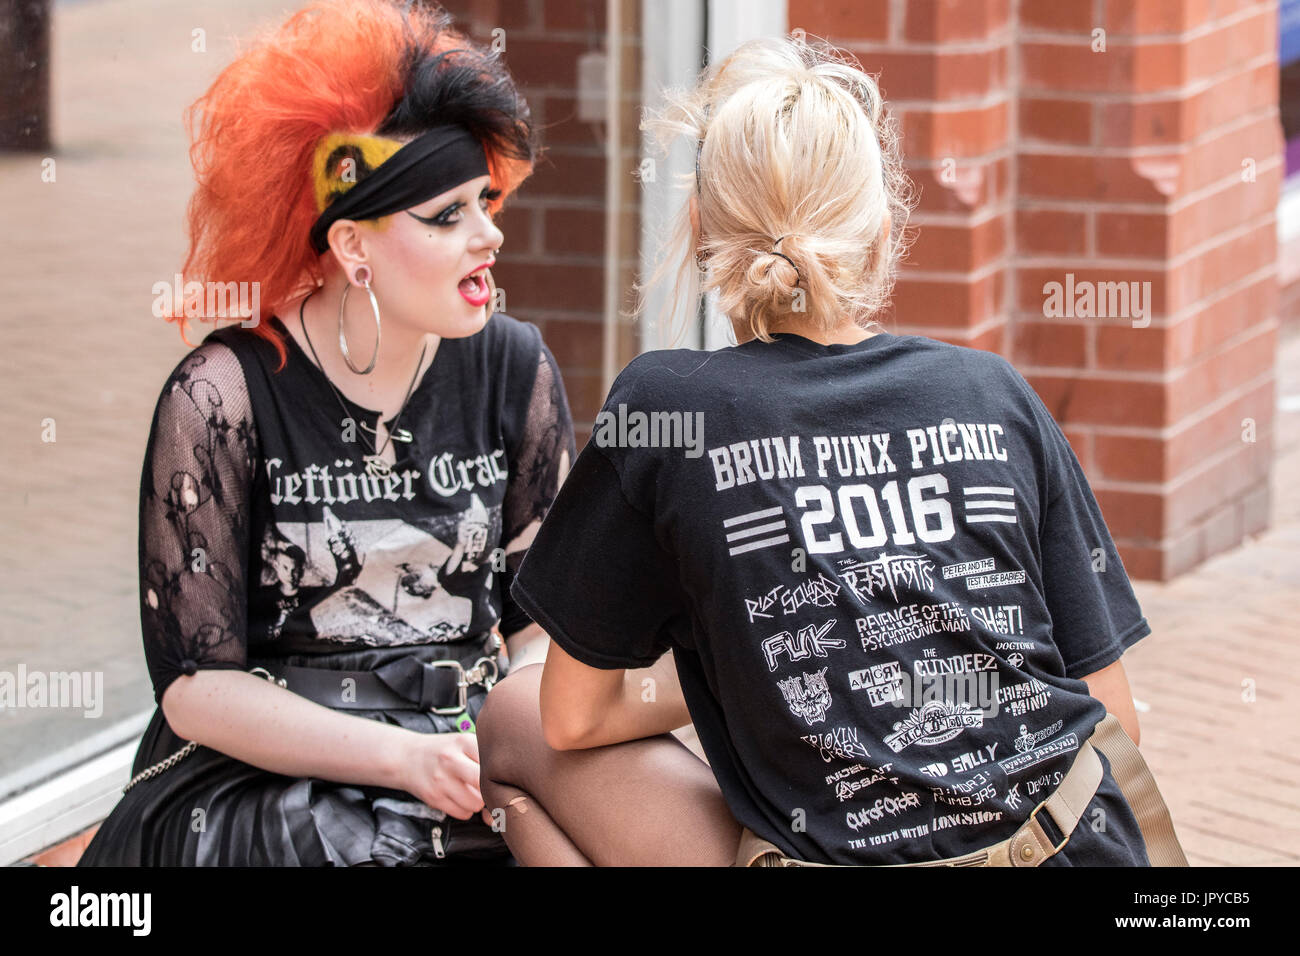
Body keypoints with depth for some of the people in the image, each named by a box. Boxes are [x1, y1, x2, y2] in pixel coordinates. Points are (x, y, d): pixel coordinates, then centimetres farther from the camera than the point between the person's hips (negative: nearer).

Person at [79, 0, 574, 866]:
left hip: (468, 754, 4)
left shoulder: (513, 371, 5)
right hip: (264, 777, -4)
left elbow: (548, 620, 10)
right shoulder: (224, 395, -7)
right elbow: (195, 684, -8)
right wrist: (406, 757, -20)